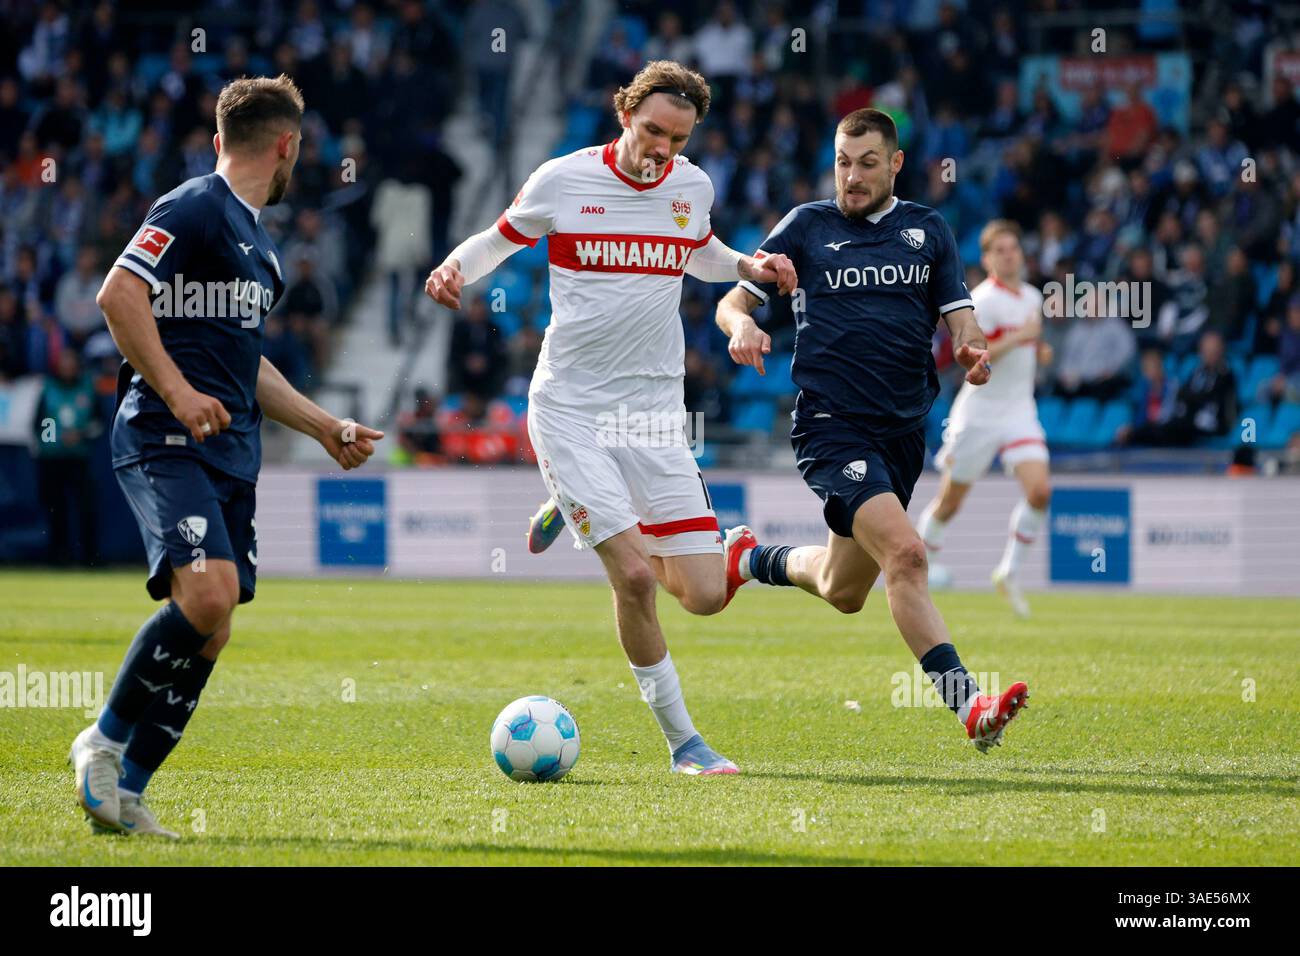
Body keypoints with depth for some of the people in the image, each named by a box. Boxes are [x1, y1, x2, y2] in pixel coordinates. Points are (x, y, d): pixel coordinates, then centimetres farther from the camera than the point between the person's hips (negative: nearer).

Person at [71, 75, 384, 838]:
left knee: (210, 630, 1)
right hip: (167, 441, -9)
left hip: (232, 453, 9)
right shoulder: (194, 209, -5)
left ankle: (125, 789, 6)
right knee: (207, 592, -25)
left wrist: (326, 427, 31)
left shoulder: (257, 240, 23)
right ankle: (106, 741, -8)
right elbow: (118, 295, -16)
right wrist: (175, 390, -21)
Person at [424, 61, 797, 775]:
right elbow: (499, 239, 10)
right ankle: (680, 739, 3)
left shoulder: (692, 186, 5)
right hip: (569, 408, -4)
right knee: (634, 578, -16)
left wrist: (749, 267, 8)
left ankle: (580, 512, 23)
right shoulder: (562, 181, -5)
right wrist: (454, 267, -10)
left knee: (705, 596, -3)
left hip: (653, 410, 4)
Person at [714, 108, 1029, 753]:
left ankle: (752, 559, 46)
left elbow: (960, 322, 8)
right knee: (905, 553, -26)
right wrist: (742, 324, -19)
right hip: (832, 426, -5)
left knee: (844, 593, 16)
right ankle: (970, 708, -30)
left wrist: (972, 352, -16)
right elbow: (734, 300, 5)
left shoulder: (928, 231, 10)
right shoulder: (807, 226, 3)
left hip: (904, 430, 5)